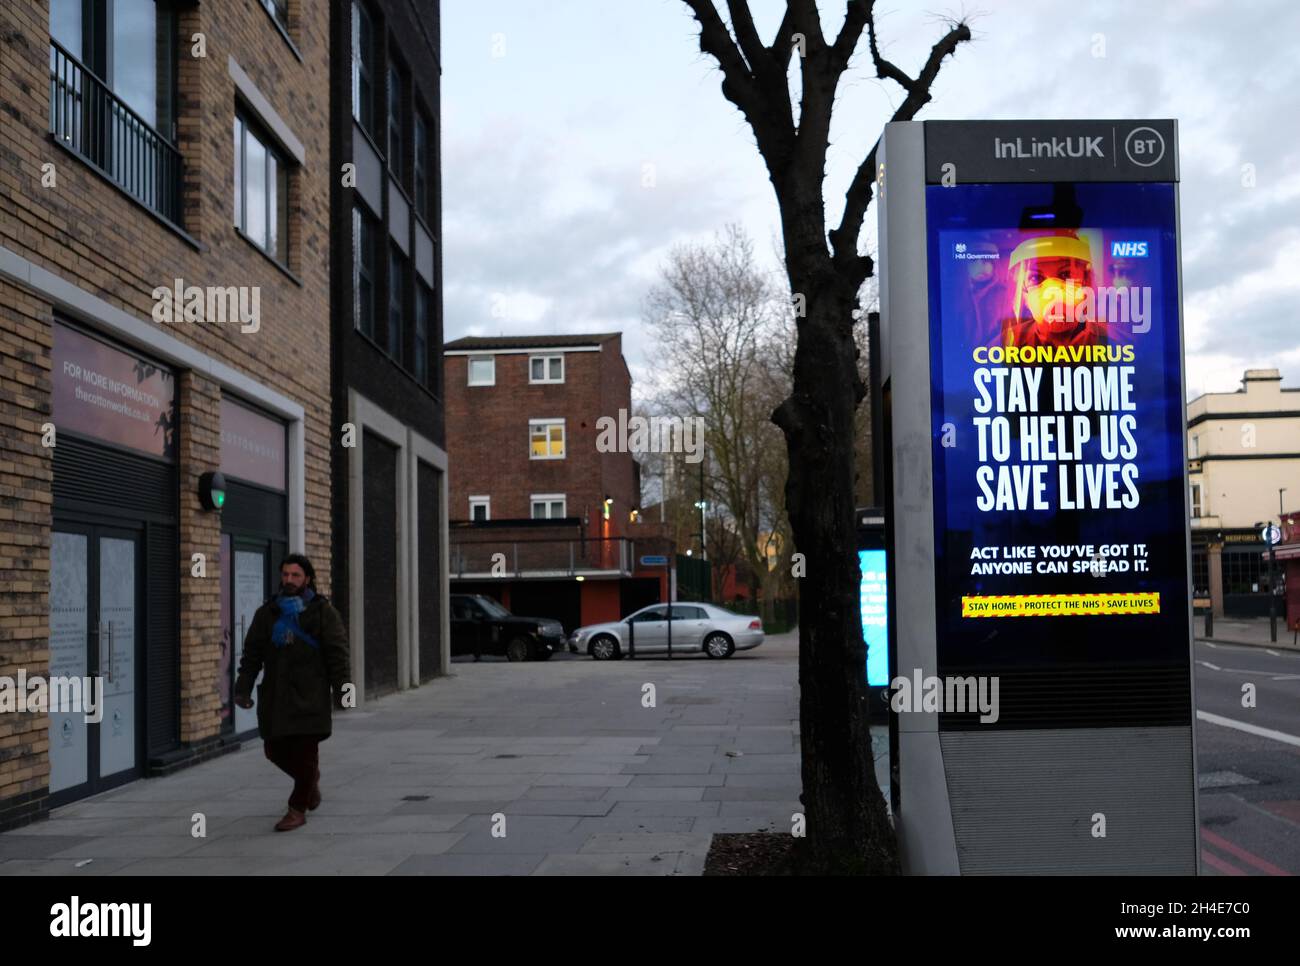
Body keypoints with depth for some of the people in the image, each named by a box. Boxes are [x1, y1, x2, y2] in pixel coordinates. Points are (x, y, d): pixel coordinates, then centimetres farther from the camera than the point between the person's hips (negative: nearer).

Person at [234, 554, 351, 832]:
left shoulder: (323, 612, 1)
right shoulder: (267, 613, 12)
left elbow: (337, 653, -2)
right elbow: (252, 653, 12)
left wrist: (341, 689, -8)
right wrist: (243, 688, 5)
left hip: (309, 696, -4)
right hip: (275, 695, 4)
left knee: (305, 751, -5)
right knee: (275, 749, 8)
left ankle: (298, 809, 4)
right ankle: (311, 780, 35)